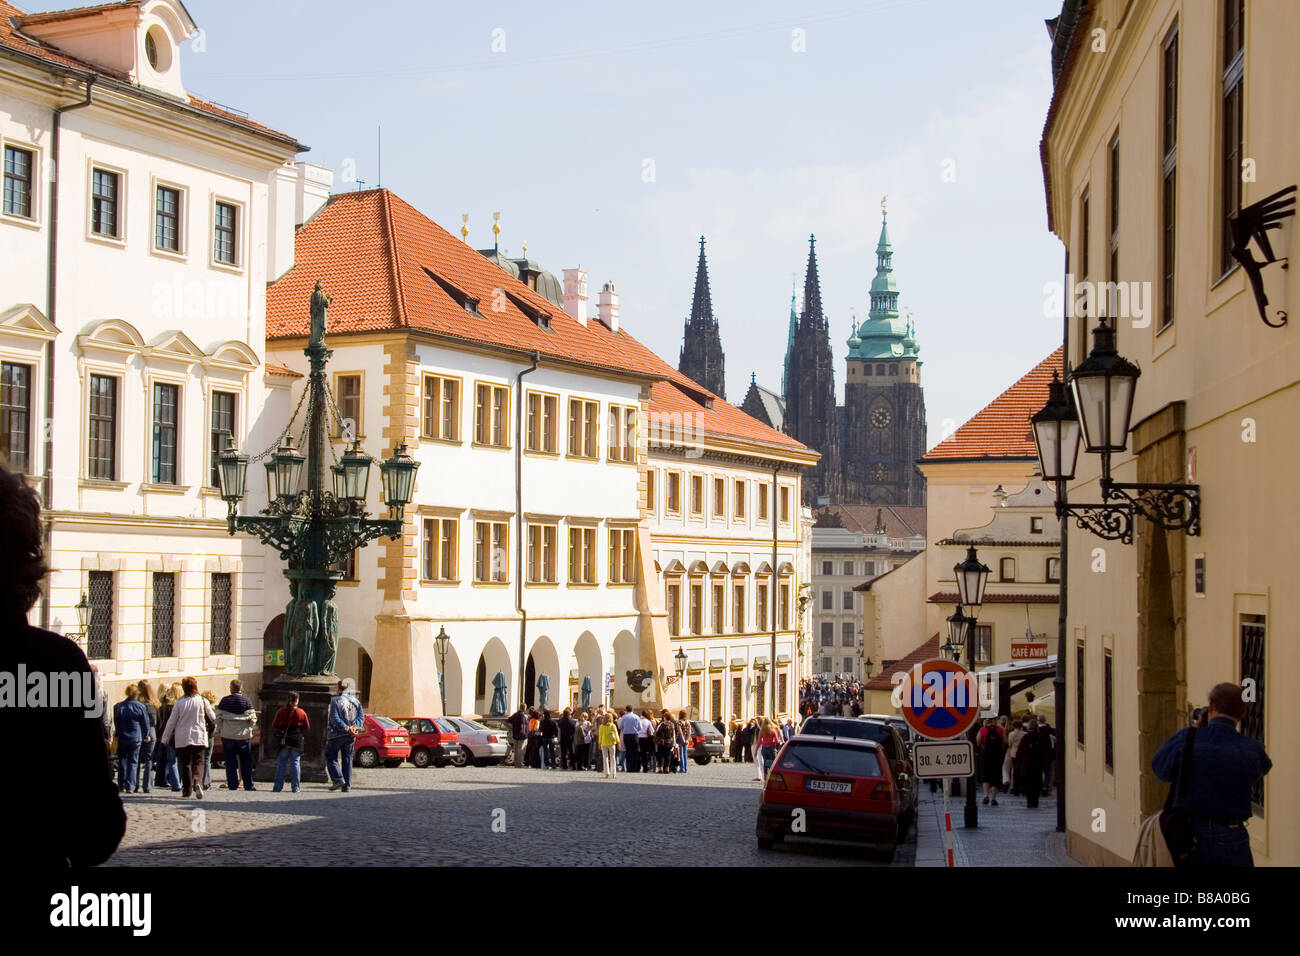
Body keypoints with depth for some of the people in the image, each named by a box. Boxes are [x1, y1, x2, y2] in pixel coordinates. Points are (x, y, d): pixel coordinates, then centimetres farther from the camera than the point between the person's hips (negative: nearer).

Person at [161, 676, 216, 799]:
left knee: (185, 764, 10)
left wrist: (165, 738, 10)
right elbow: (213, 718, 6)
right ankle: (197, 782, -25)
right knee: (198, 762, 0)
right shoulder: (202, 701, -4)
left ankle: (187, 790, 11)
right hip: (198, 738, -1)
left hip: (182, 739, 1)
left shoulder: (179, 703, -4)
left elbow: (171, 722, 1)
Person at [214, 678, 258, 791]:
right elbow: (253, 719, -3)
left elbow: (218, 717, 2)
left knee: (230, 761, 6)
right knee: (246, 761, 6)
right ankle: (248, 785, 5)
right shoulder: (247, 701, -3)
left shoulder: (224, 701, -1)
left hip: (227, 735, 1)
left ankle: (232, 785, 4)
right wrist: (249, 728, 17)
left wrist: (219, 731, 15)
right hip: (243, 735, 0)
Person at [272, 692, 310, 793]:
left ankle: (278, 787, 4)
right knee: (295, 763, 7)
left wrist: (277, 735, 14)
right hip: (297, 743, 0)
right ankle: (296, 787, 6)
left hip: (284, 742, 0)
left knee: (281, 764, 6)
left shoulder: (280, 712, -3)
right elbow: (306, 729, 1)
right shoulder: (302, 713, -1)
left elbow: (274, 728, -4)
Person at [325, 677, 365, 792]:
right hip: (351, 735, 5)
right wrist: (355, 727, -10)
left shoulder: (336, 701, -9)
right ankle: (347, 785, 8)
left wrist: (346, 728, -20)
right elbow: (361, 716, 2)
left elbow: (335, 719, -18)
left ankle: (338, 779, -8)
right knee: (347, 759, 11)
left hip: (337, 734, -5)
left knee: (330, 757, 8)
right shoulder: (356, 701, 7)